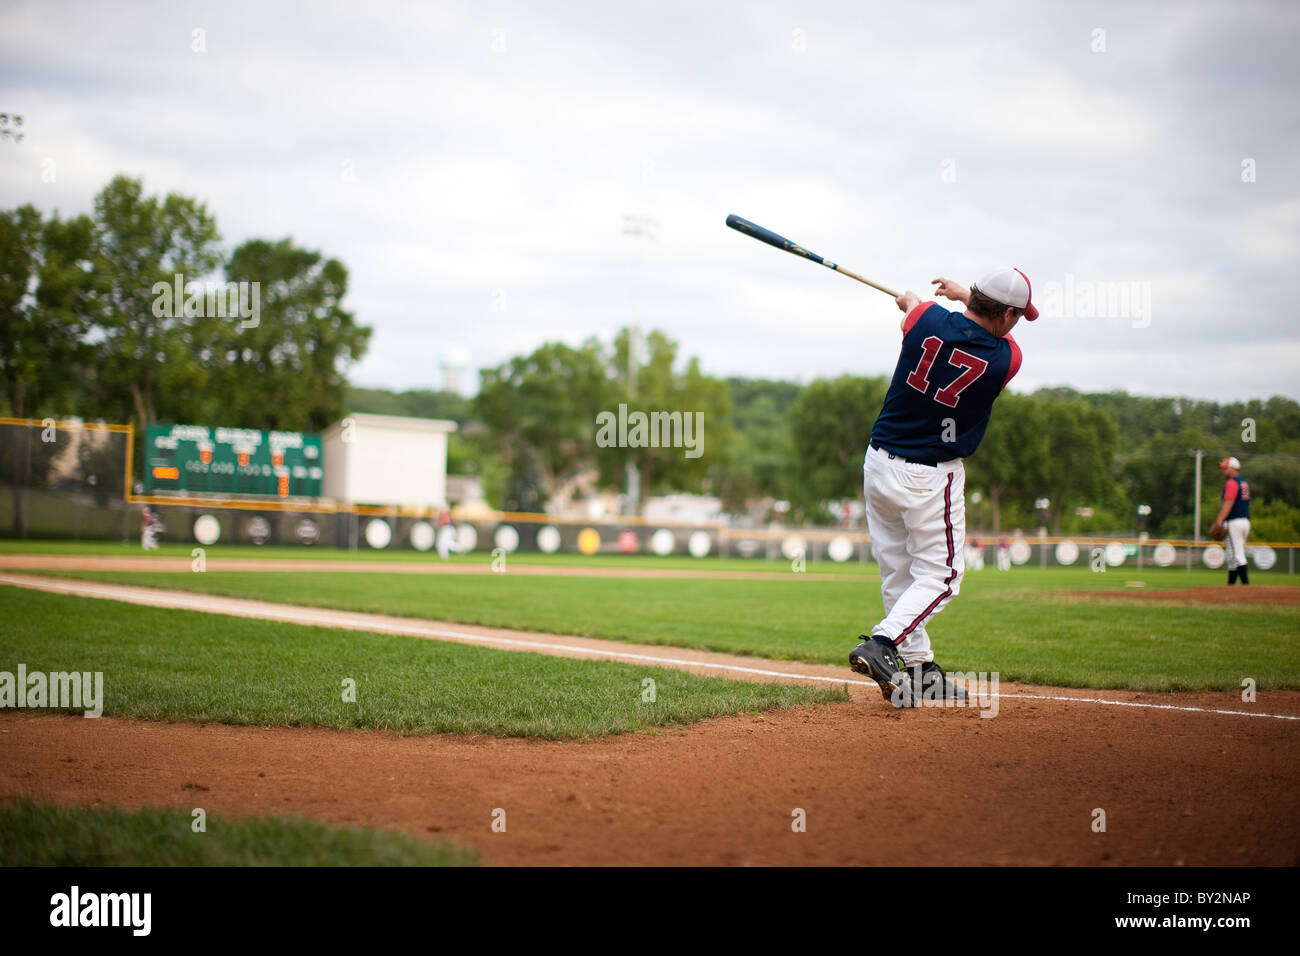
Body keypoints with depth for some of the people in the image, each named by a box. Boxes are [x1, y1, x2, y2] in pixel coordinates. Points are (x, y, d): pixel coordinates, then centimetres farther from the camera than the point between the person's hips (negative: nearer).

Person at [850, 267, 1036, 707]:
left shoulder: (929, 319, -7)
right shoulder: (1005, 360, -13)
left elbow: (908, 300, 19)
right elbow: (997, 335, 12)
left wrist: (911, 299, 42)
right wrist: (964, 294, 26)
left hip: (878, 462, 5)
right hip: (932, 476, -5)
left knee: (898, 572, 13)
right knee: (940, 575, 5)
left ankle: (919, 669, 20)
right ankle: (880, 644, -15)